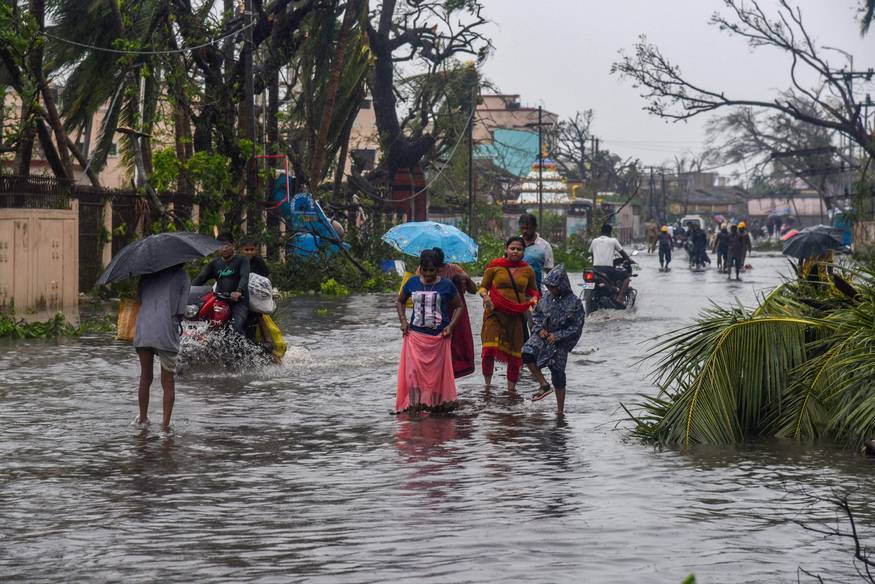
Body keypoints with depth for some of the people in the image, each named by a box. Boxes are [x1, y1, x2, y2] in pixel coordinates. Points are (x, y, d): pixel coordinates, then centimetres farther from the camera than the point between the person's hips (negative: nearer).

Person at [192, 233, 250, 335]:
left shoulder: (241, 261, 4)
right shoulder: (214, 264, 19)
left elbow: (244, 277, -13)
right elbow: (201, 277, 8)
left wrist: (239, 291, -34)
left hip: (238, 301, -5)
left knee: (237, 327, -29)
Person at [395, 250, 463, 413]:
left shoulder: (446, 285, -1)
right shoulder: (412, 283, 4)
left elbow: (459, 306, 7)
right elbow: (400, 302, 18)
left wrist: (451, 325, -7)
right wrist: (403, 320, 3)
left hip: (439, 336, -1)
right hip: (415, 334, 1)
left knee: (437, 372, 3)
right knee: (413, 371, -10)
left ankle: (437, 405, 10)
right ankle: (414, 405, -14)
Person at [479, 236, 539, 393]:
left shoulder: (528, 270, 10)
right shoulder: (495, 266, 3)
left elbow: (533, 291, 21)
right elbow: (483, 286, 9)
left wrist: (534, 299, 0)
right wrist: (485, 296, -12)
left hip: (517, 316, 3)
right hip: (495, 313, -3)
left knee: (515, 353, 5)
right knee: (489, 349, -18)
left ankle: (511, 386, 23)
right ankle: (487, 382, 2)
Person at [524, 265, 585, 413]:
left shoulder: (574, 303, -11)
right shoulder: (547, 297, 2)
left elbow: (576, 327, -10)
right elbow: (536, 314, 15)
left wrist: (557, 336, -17)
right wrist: (540, 329, -4)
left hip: (560, 342, -4)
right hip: (542, 335, 4)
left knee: (558, 373, -1)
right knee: (527, 353, -25)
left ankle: (560, 410, 12)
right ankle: (544, 385, -11)